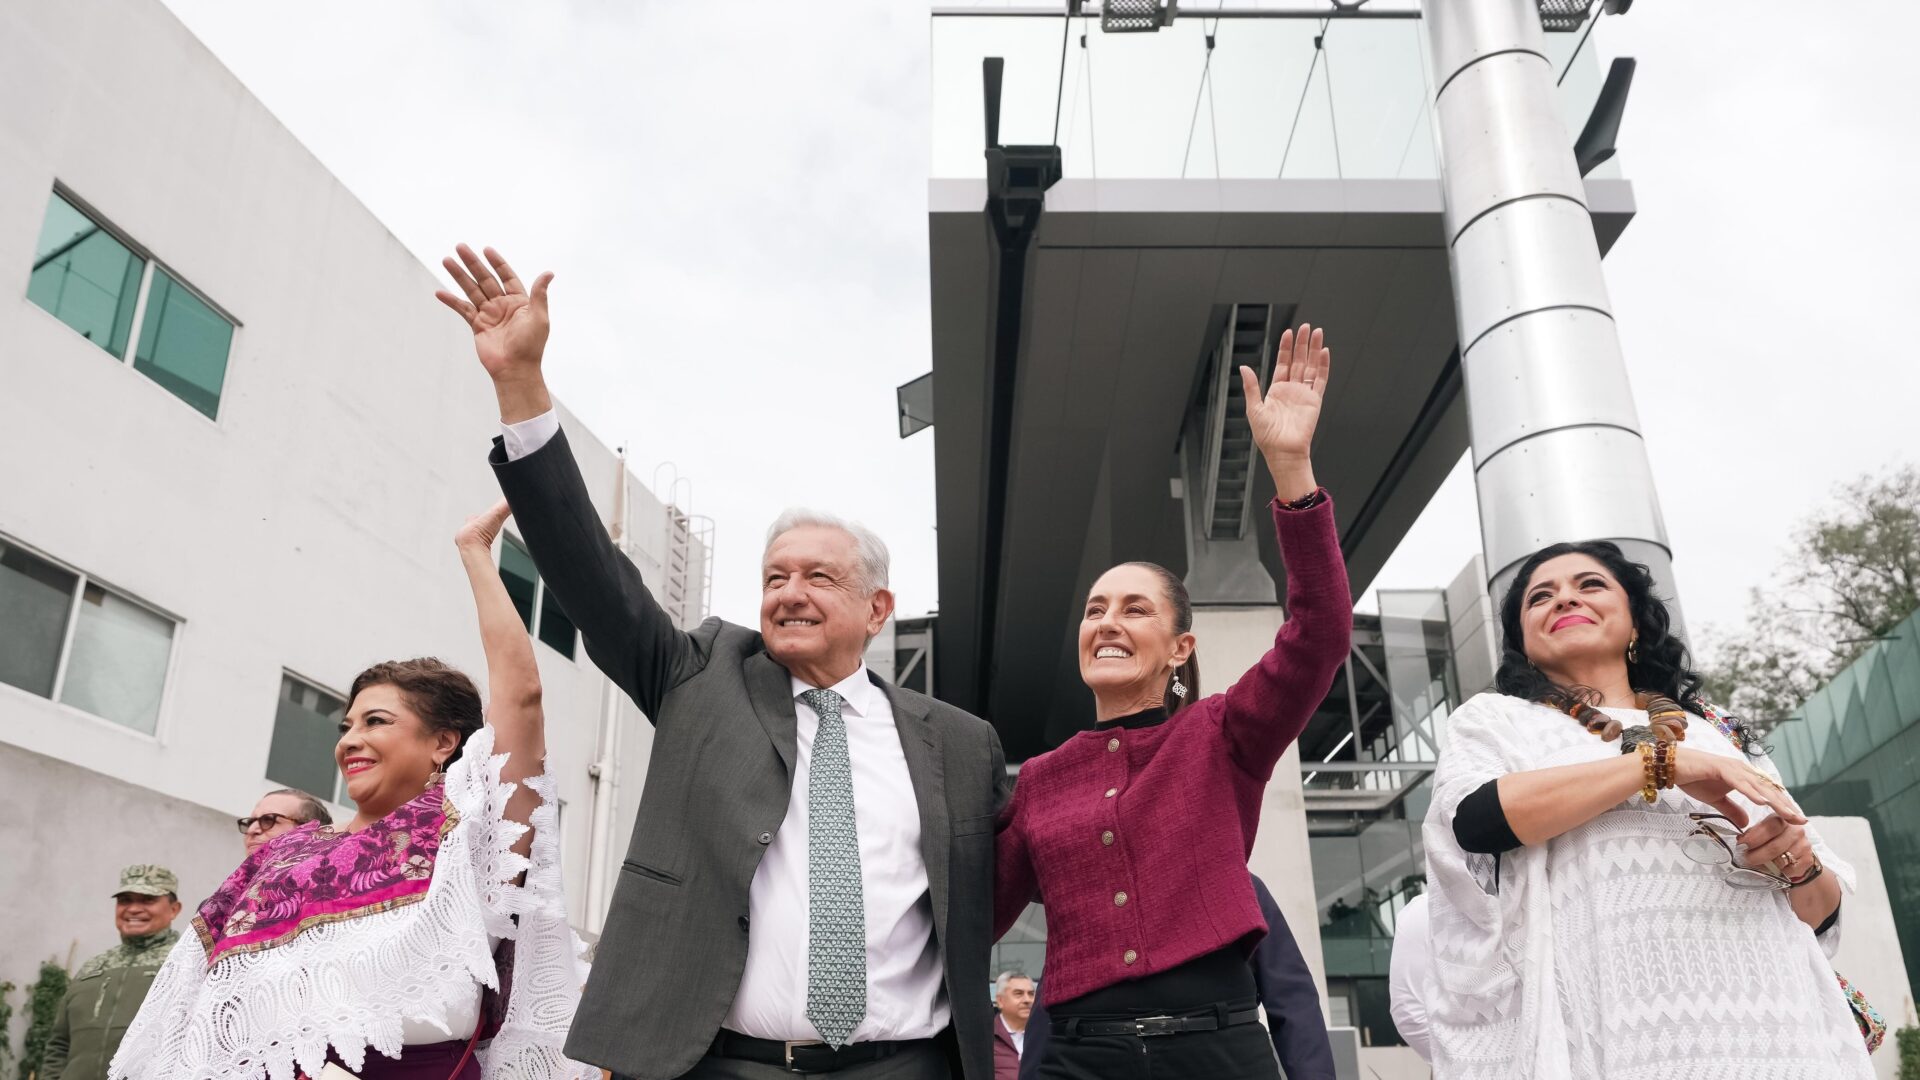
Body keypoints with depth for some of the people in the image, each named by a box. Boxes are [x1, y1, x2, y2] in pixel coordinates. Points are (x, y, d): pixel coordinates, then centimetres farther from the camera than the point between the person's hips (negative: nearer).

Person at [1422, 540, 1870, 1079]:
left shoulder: (1719, 734, 19)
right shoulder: (1493, 720, 9)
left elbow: (1820, 914, 20)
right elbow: (1474, 819, -13)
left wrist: (1800, 863, -3)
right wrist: (1664, 762, -12)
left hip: (1767, 1027, 3)